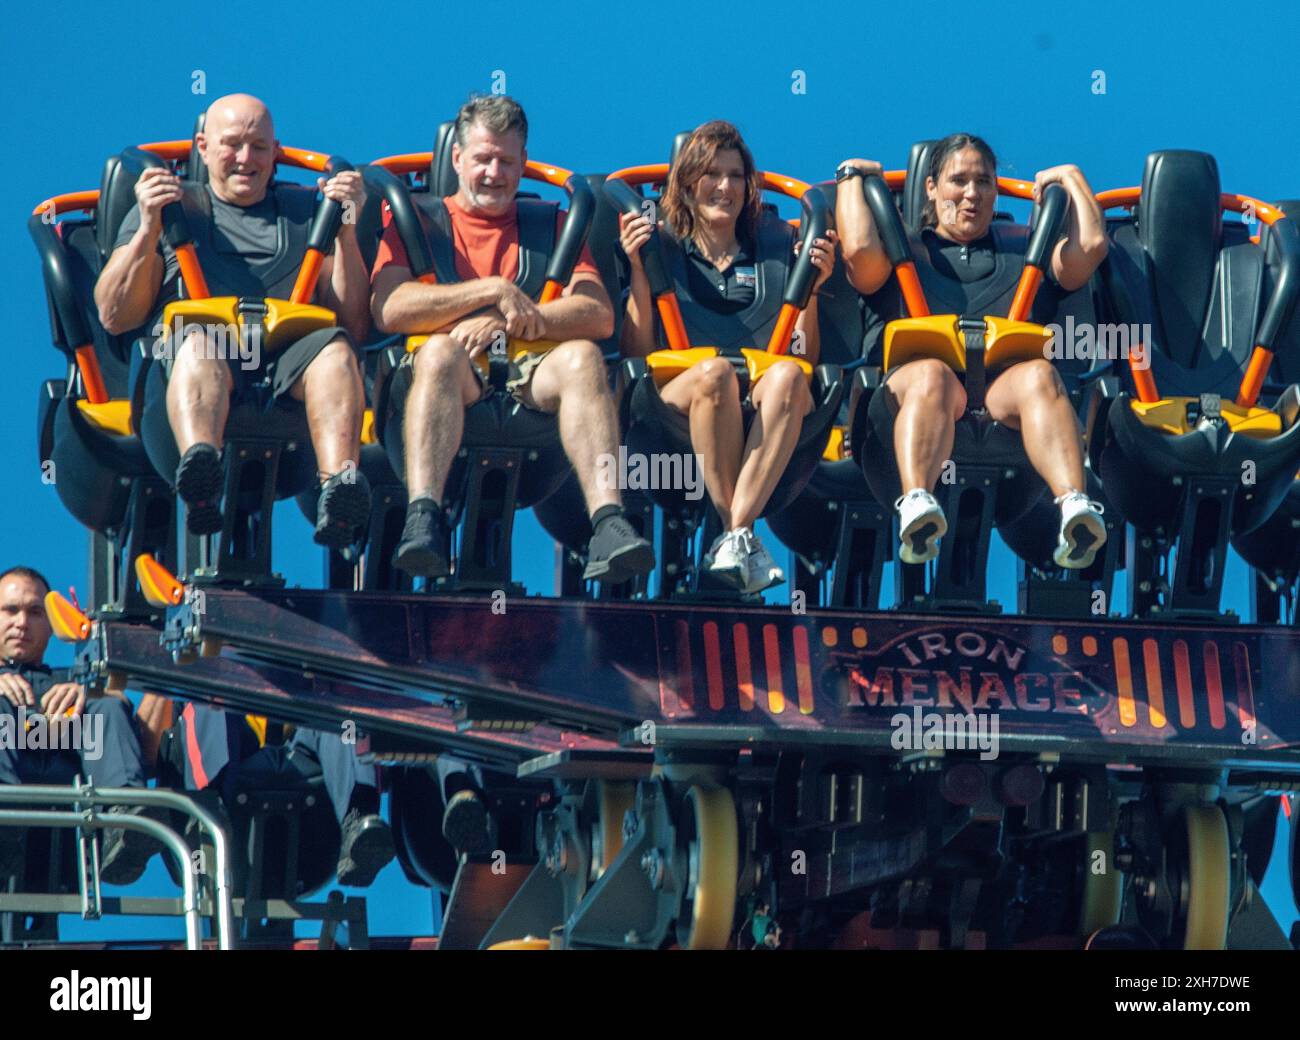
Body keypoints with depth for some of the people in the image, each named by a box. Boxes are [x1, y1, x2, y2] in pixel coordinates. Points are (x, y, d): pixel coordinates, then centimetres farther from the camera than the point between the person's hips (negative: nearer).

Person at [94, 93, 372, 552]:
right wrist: (149, 230, 2)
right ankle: (200, 474, -68)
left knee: (333, 347, -34)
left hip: (289, 354, 1)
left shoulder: (305, 208, 29)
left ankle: (340, 488, -61)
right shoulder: (172, 205, 26)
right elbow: (115, 317, 13)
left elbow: (353, 325, 18)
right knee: (199, 342, -38)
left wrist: (346, 231, 6)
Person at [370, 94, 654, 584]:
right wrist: (492, 292, -6)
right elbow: (388, 309, 0)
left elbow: (600, 317, 6)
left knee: (581, 357, -31)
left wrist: (504, 321, -8)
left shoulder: (552, 226, 24)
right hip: (458, 376, -1)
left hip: (530, 370, 1)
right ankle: (423, 520, -52)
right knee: (441, 350, -35)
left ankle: (608, 521, -50)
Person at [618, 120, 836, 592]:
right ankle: (742, 537, -35)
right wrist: (639, 269, -3)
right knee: (715, 372, -37)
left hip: (764, 409, 1)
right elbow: (639, 352, 5)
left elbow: (805, 354, 15)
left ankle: (736, 535, -42)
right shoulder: (662, 246, 16)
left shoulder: (777, 244, 20)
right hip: (676, 396, -1)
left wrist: (812, 288, 0)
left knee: (788, 375, -35)